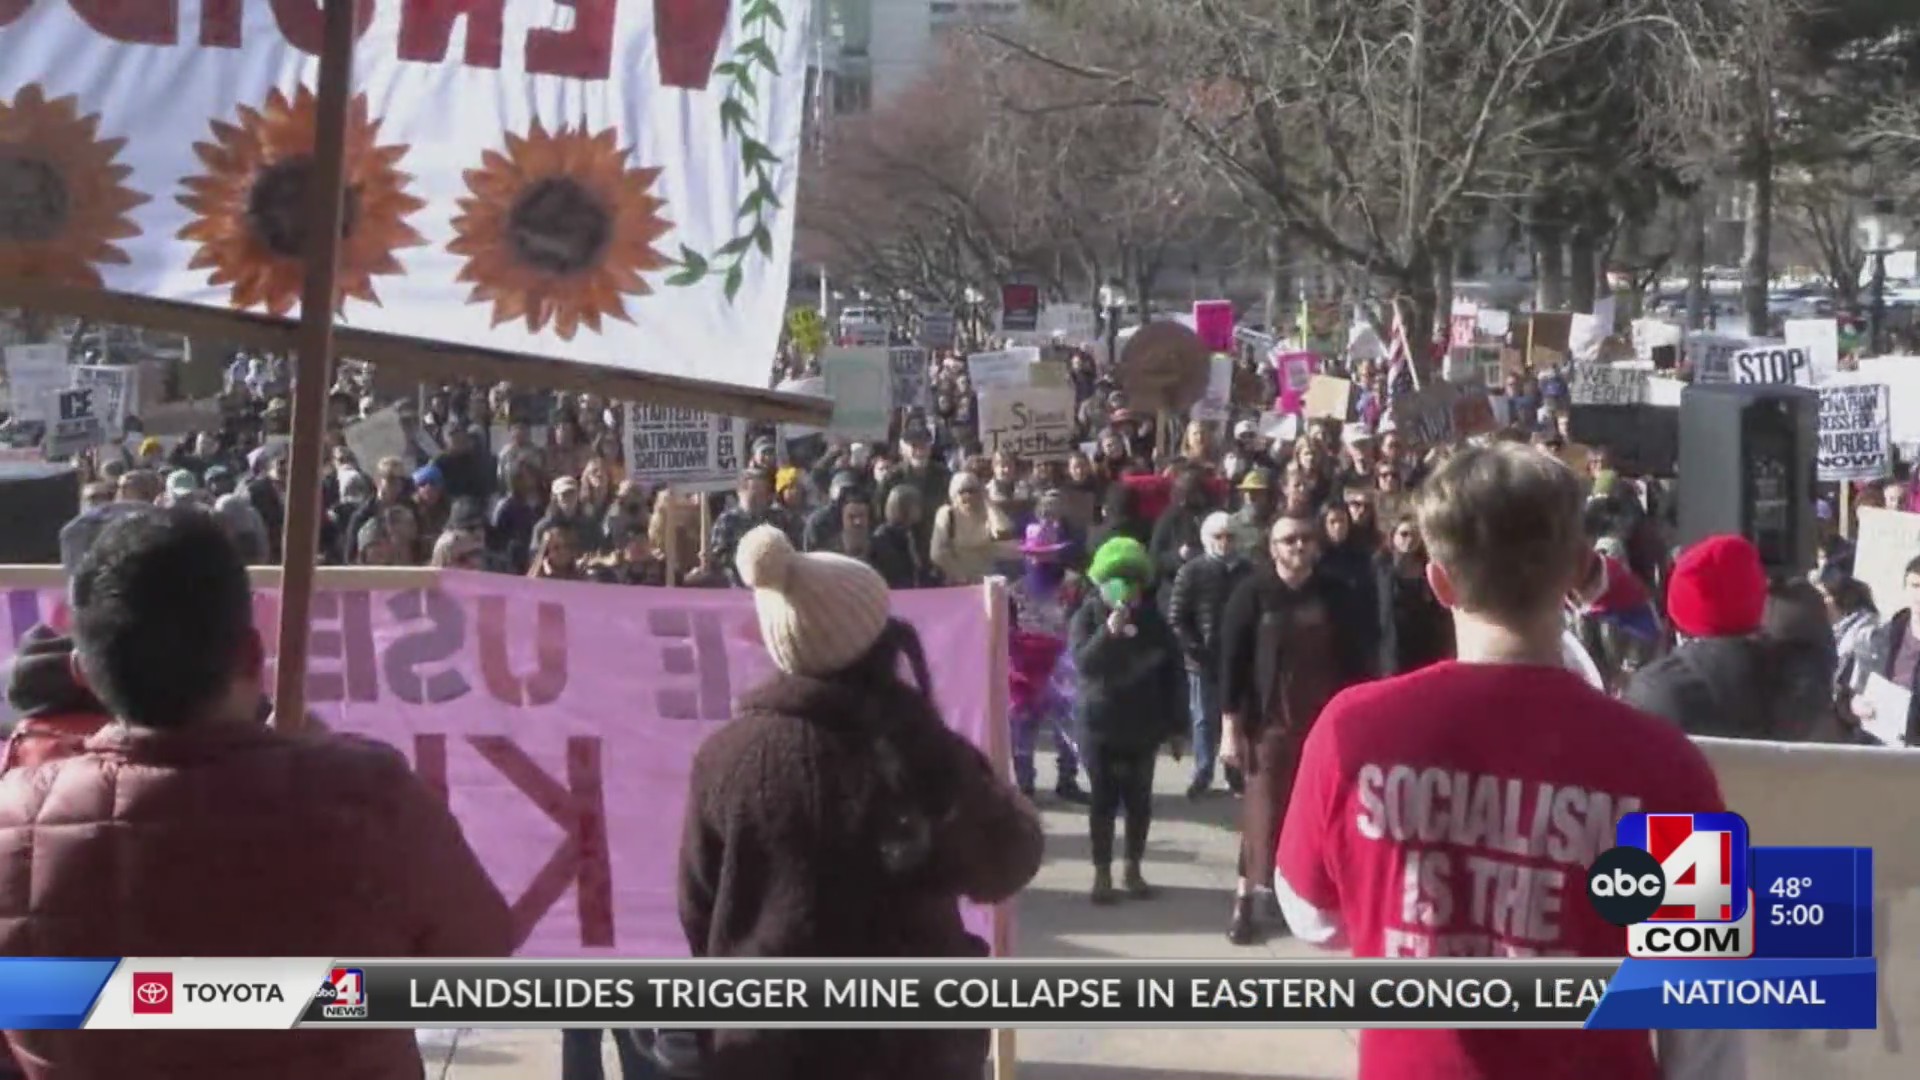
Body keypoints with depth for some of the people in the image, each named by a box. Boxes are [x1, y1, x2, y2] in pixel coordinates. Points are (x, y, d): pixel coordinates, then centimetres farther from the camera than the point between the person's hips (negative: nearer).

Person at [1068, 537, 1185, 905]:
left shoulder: (1152, 620, 0)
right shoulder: (1088, 617, -5)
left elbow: (1174, 669, 6)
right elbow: (1082, 662, -20)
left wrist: (1172, 719, 3)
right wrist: (1108, 632, -33)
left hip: (1142, 725, 2)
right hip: (1099, 725, -2)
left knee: (1139, 799, 8)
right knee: (1104, 799, 0)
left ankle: (1133, 868, 21)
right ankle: (1102, 873, 7)